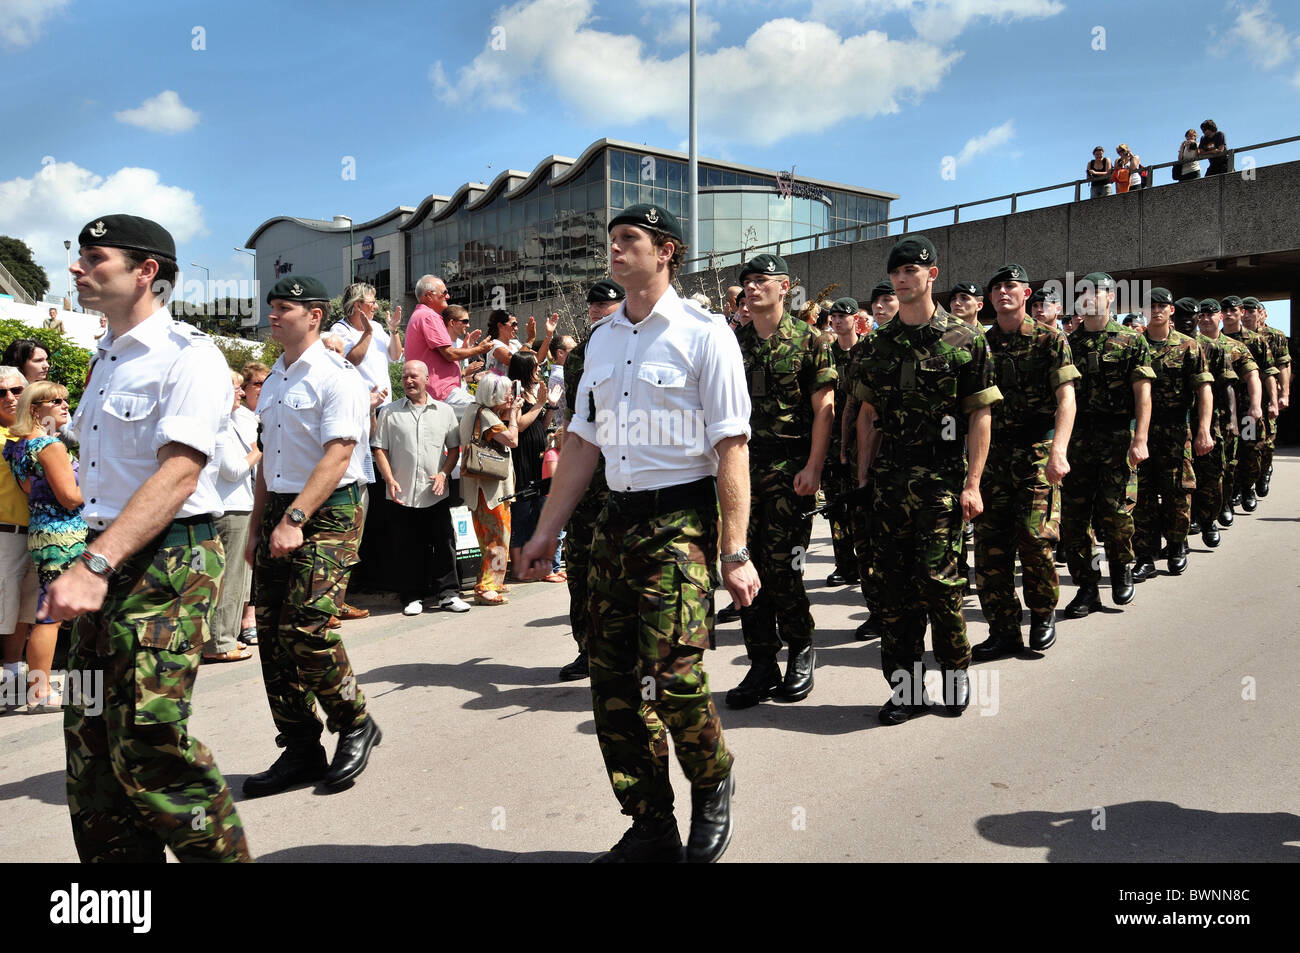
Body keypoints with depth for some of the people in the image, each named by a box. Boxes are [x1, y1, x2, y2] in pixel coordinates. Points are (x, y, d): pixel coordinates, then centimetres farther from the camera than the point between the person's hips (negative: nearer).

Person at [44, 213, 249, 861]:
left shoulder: (187, 356, -10)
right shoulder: (106, 359, 18)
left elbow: (178, 473, -21)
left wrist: (94, 565, -29)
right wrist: (92, 565, 14)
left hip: (167, 562, -9)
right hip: (108, 559, 9)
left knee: (147, 739, -13)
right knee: (90, 737, 10)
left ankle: (221, 854, 3)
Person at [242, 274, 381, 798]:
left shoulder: (337, 376, -8)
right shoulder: (273, 381, 18)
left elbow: (337, 456, -17)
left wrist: (295, 519, -23)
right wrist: (256, 528, 18)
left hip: (328, 515, -8)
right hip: (279, 515, 8)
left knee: (306, 631, -16)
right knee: (272, 634, 5)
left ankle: (356, 725, 7)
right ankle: (300, 750, 17)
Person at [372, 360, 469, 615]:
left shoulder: (444, 411, 9)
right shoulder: (390, 412, 6)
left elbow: (454, 448, 11)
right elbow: (380, 449, 4)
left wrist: (444, 474, -4)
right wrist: (390, 479, -8)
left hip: (437, 493, 1)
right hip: (403, 494, 0)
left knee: (443, 544, 0)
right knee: (409, 548, 5)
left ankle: (448, 594, 9)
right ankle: (413, 597, 15)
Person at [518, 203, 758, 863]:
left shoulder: (703, 334, -5)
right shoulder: (602, 340, 14)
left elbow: (731, 447, -10)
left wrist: (734, 553, -16)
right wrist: (546, 533, 17)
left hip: (680, 523, -6)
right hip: (616, 520, 7)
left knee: (673, 680, -13)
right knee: (611, 685, 7)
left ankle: (712, 785, 20)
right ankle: (651, 829, 24)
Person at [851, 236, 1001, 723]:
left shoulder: (964, 340, -1)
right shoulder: (878, 344, 11)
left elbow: (980, 415, -3)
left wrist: (972, 483, -10)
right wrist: (863, 478, 9)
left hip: (941, 480, -4)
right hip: (888, 479, 4)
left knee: (936, 578, -6)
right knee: (893, 582, 5)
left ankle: (956, 670, 18)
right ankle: (905, 685, 17)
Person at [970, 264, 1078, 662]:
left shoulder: (1049, 339, 1)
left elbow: (1066, 397, -9)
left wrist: (1058, 449, -23)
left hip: (1037, 450, -4)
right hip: (992, 453, 4)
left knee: (1034, 538, -10)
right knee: (989, 543, 0)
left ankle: (1043, 614, 17)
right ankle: (1003, 630, 11)